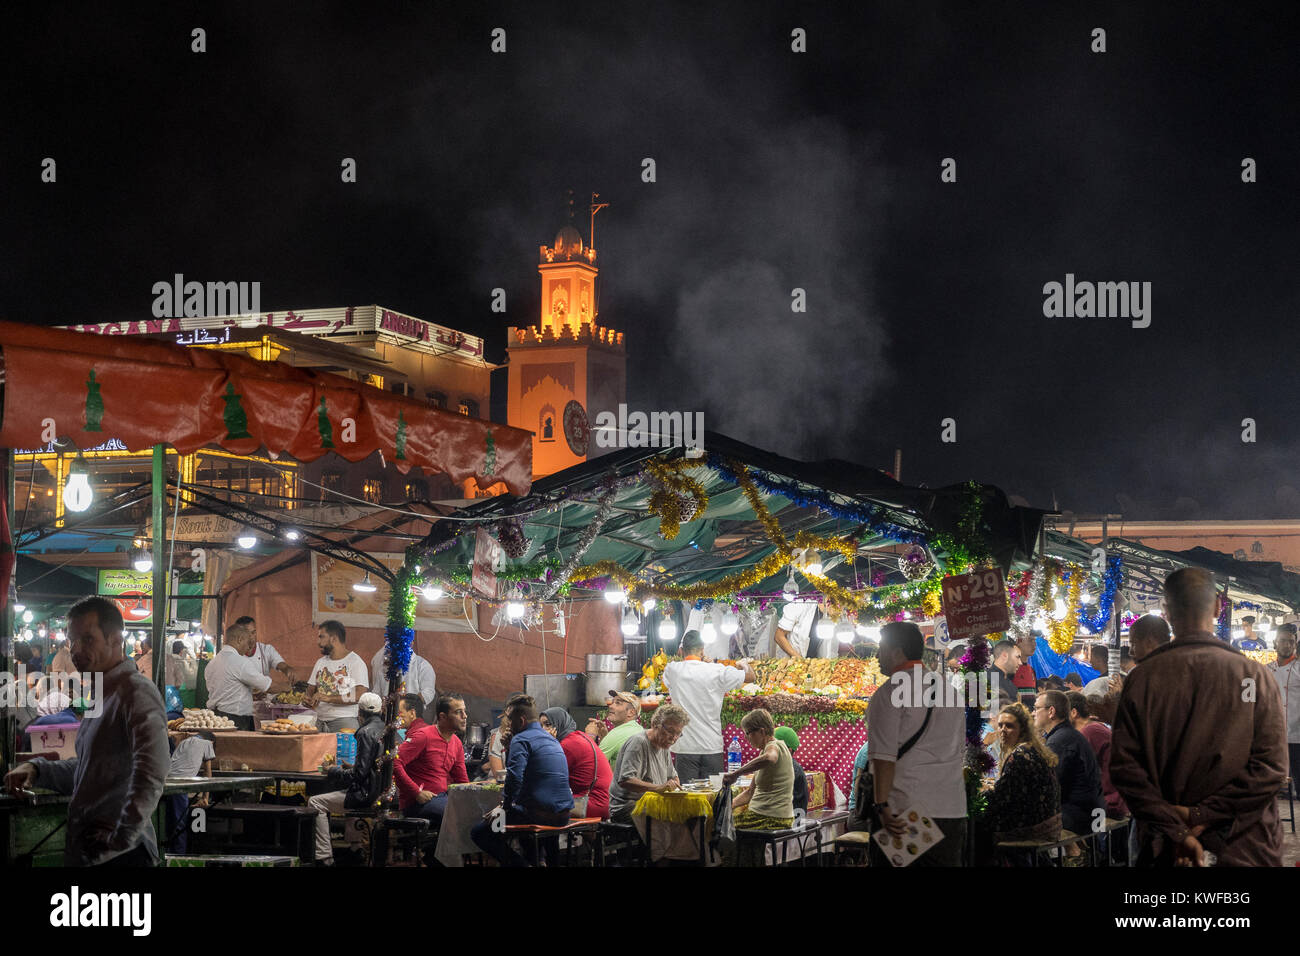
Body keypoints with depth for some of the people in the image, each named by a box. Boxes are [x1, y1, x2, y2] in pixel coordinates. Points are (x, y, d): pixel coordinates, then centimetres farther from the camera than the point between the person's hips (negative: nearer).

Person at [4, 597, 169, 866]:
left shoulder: (136, 691, -14)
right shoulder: (104, 696, 19)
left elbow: (151, 773, -27)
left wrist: (123, 838, -23)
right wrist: (36, 769, 12)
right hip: (85, 853, 9)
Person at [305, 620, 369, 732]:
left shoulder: (356, 662, -4)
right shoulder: (320, 663, 18)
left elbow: (360, 696, -14)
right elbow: (311, 689, 22)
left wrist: (328, 698, -17)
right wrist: (309, 701, -2)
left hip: (344, 720, -6)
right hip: (320, 721, 6)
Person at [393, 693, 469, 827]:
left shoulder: (457, 744, 15)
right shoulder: (423, 736, -10)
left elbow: (463, 782, 22)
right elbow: (394, 764, -20)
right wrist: (417, 793, -20)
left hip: (441, 798, 8)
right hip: (418, 803, -8)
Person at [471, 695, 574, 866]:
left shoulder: (521, 740, -7)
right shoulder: (552, 739, 20)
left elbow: (514, 777, -19)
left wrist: (504, 807, -9)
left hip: (540, 814, -9)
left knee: (478, 832, -1)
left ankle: (520, 864, -6)